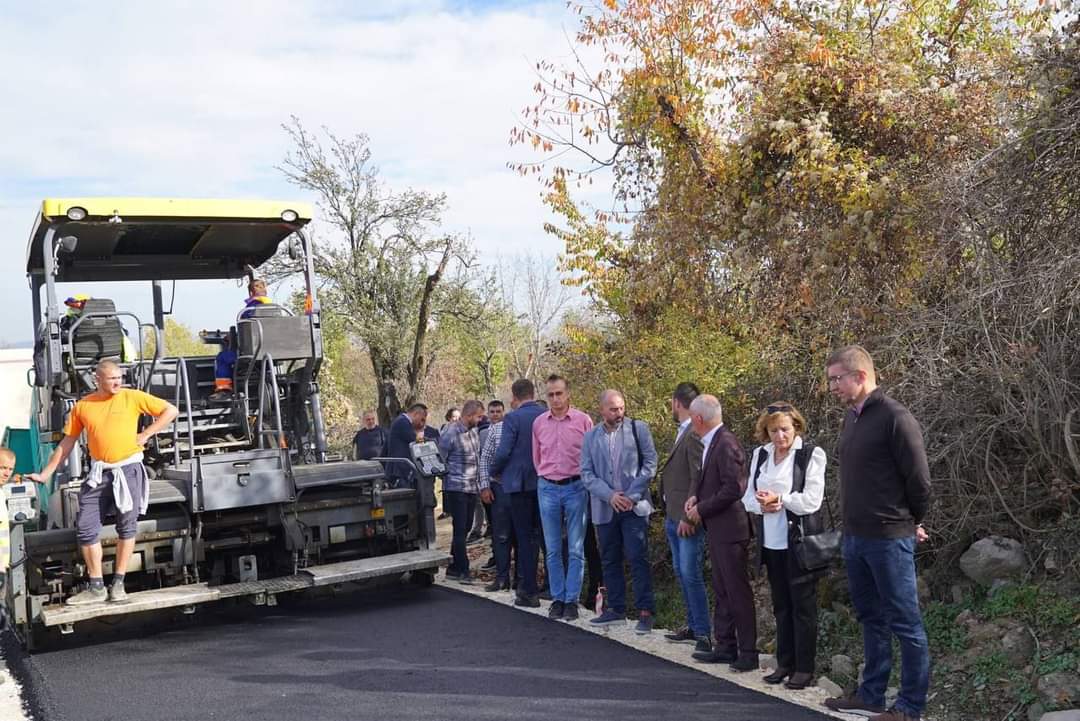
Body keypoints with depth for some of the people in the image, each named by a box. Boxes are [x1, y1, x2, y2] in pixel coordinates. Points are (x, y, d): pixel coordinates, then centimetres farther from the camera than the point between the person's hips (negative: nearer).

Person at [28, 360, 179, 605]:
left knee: (127, 527, 2)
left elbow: (170, 410, 0)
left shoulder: (132, 397, -2)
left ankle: (118, 584, 13)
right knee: (85, 527, 0)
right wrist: (46, 474, 9)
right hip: (98, 473, 3)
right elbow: (67, 443, 11)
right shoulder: (83, 406, 5)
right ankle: (96, 587, 10)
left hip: (128, 469, -3)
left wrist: (146, 434, -6)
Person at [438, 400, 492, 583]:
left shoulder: (473, 431, 10)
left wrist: (480, 485, 16)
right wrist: (454, 475, -3)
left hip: (472, 489, 8)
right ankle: (462, 570, 2)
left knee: (464, 529, 12)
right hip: (456, 489, -8)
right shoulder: (450, 433, -14)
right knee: (460, 530, -4)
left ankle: (453, 568, 22)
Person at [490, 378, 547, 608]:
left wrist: (494, 472, 3)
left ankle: (530, 591, 5)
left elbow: (503, 452, -15)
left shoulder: (513, 418, -12)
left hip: (520, 483, -4)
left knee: (524, 537, 2)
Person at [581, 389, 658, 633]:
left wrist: (631, 496, -10)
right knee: (610, 560, 11)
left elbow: (650, 463, -3)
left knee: (638, 558, -6)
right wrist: (610, 495, -11)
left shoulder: (638, 428, 0)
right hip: (605, 508, 3)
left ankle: (645, 612, -1)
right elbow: (586, 473, 3)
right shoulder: (591, 437, 8)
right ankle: (616, 609, 21)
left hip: (634, 505, -3)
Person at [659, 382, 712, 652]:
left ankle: (704, 633, 2)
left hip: (688, 520, -10)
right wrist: (671, 515, 15)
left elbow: (699, 478, -21)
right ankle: (693, 625, 26)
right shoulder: (683, 433, 14)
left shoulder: (694, 435, -17)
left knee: (691, 574, -6)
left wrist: (688, 516, -20)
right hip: (674, 518, 10)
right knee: (681, 572, 16)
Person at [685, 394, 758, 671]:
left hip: (729, 528, -10)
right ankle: (725, 646, 26)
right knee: (721, 591, 16)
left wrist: (702, 508, -15)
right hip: (716, 528, 10)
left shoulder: (726, 444, -19)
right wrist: (695, 495, 2)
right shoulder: (711, 443, 10)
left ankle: (748, 651, 8)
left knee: (738, 591, -1)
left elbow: (734, 488, -24)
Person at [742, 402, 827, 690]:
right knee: (781, 605, 13)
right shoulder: (760, 454, 9)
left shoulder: (811, 454, -8)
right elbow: (748, 496, 8)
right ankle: (784, 663, 23)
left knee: (803, 605, 2)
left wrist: (779, 499, -16)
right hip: (771, 542, 5)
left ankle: (804, 668, 11)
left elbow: (812, 501, -14)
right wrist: (763, 505, -12)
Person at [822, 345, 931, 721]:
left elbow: (919, 479, -13)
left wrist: (911, 524, 1)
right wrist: (854, 526, 15)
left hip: (889, 539, -8)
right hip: (854, 536, 8)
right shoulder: (851, 418, 10)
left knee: (904, 623, 3)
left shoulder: (895, 418, -15)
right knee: (871, 619, 17)